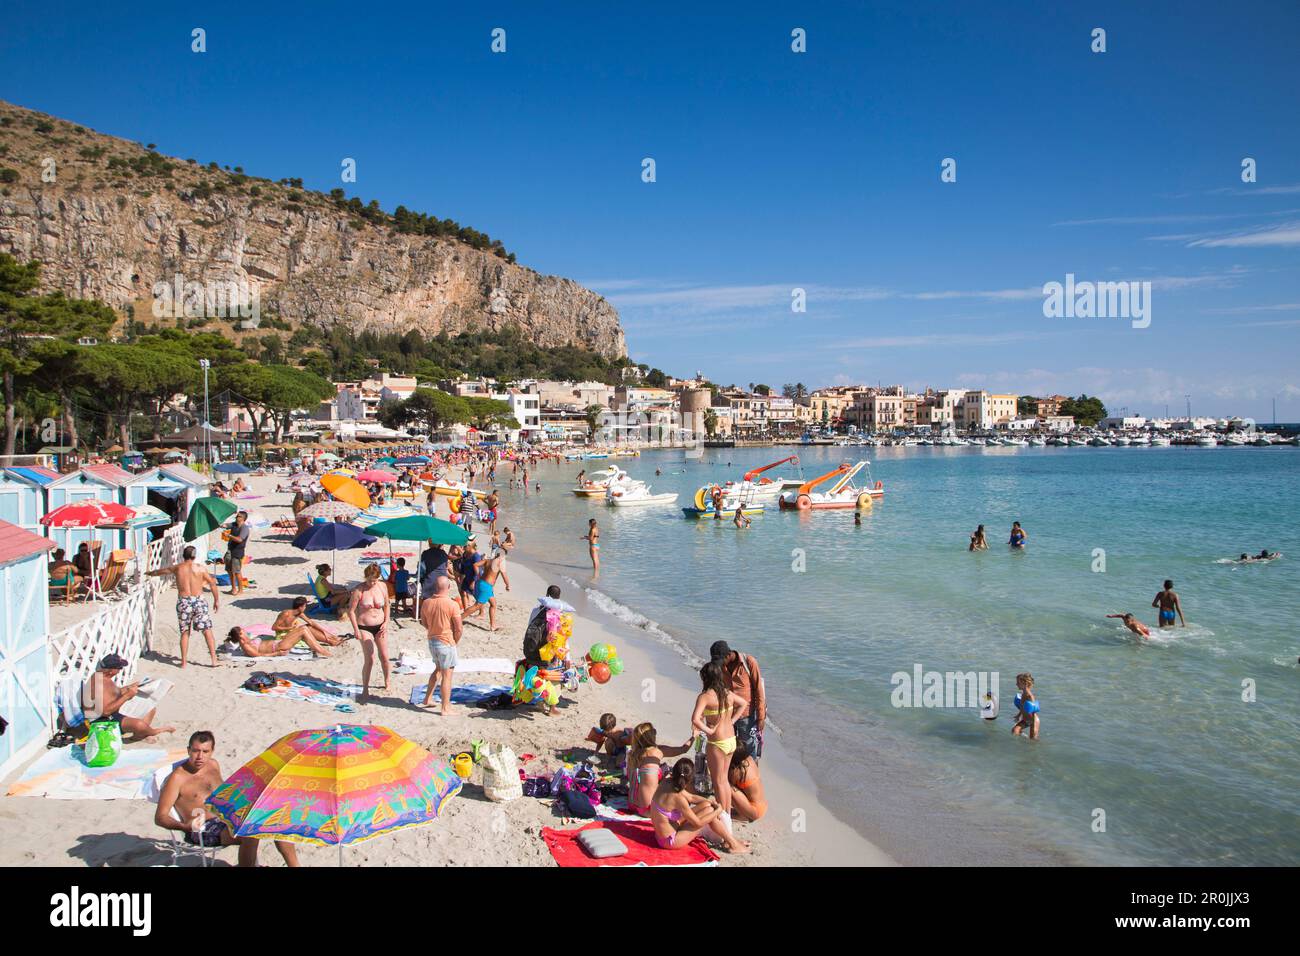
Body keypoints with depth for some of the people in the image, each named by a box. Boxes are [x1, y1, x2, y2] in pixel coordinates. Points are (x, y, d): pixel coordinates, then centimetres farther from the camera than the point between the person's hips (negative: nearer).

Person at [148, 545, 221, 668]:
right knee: (207, 631, 2)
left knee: (184, 632, 12)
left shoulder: (177, 568, 5)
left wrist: (150, 574, 44)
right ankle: (214, 660, -2)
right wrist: (216, 600, 12)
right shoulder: (200, 568, 1)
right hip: (199, 601, -1)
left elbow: (161, 571, 23)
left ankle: (183, 662, 14)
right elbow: (212, 584, 3)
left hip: (183, 602, 1)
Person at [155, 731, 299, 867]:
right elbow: (160, 817, -12)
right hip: (203, 830, -7)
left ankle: (294, 865, -3)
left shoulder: (213, 764, 13)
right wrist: (184, 826, -30)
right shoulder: (177, 778, -8)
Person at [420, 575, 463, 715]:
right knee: (447, 675, 3)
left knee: (438, 669, 26)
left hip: (432, 640, 6)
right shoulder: (452, 604, -19)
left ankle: (428, 698, 31)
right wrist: (456, 641, 2)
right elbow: (458, 628, -15)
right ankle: (446, 708, 7)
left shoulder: (426, 602, -3)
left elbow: (424, 622, 10)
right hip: (446, 642, -6)